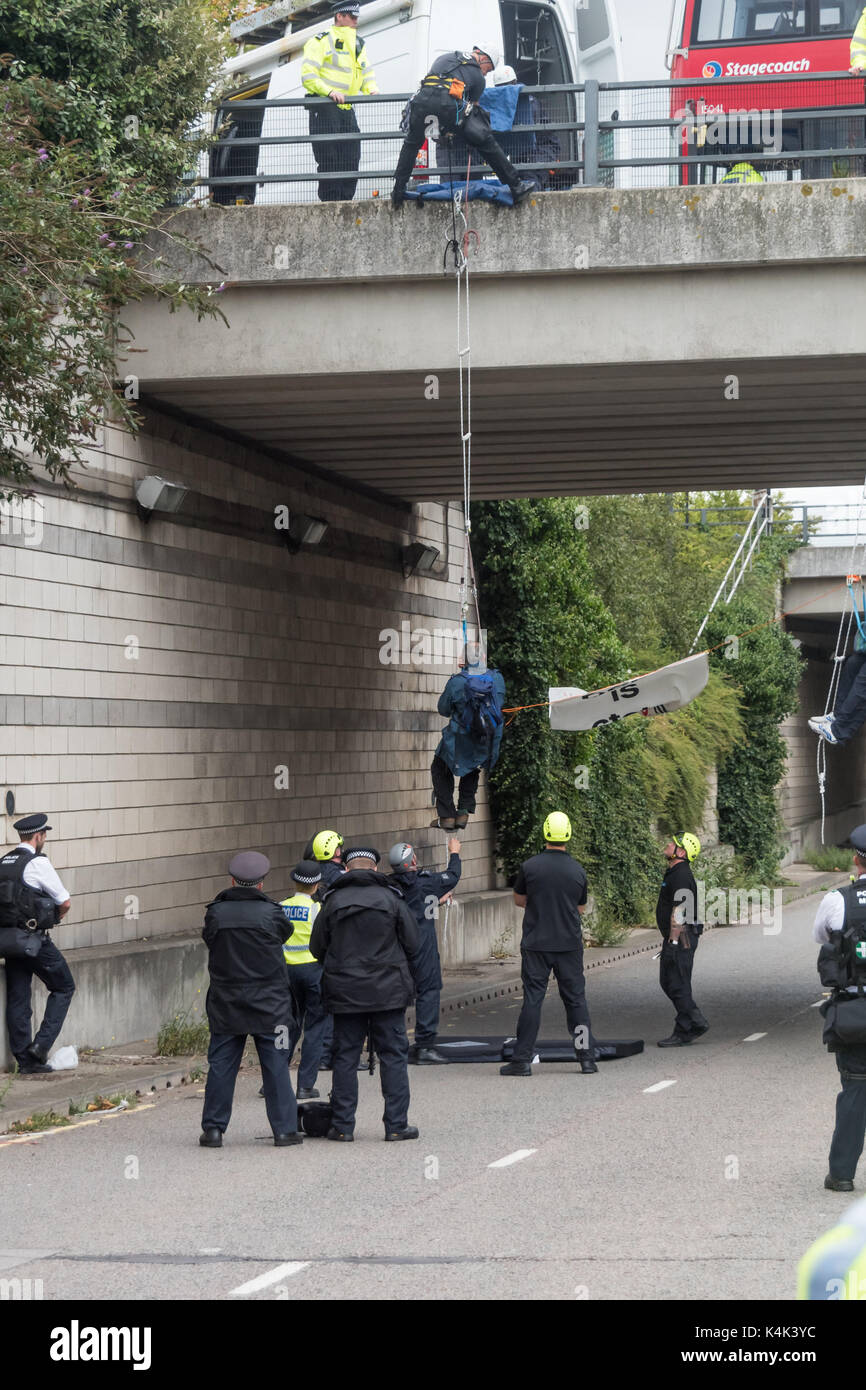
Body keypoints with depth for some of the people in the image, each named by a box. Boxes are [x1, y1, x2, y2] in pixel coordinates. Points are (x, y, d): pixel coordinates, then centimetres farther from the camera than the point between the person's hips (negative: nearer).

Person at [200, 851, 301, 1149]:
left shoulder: (216, 913, -4)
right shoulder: (270, 913, -9)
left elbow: (210, 942, 8)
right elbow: (286, 933, 8)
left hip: (225, 1005, 2)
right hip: (268, 1004, -2)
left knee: (221, 1066, 7)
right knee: (276, 1067, 4)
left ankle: (213, 1129, 7)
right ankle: (284, 1129, 4)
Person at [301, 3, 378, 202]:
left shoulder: (358, 43, 19)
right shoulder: (322, 41, -6)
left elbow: (366, 72, 23)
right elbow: (308, 75, -13)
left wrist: (371, 90, 1)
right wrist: (329, 91, -26)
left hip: (346, 108, 8)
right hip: (324, 109, -8)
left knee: (351, 159, 4)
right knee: (329, 161, -9)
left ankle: (345, 201, 9)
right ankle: (330, 204, -7)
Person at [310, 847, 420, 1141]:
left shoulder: (333, 902, -1)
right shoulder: (390, 899, -3)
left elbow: (317, 948, 4)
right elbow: (413, 944, 1)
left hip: (344, 992, 1)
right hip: (388, 992, -1)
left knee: (345, 1057, 6)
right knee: (393, 1055, 4)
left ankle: (342, 1125, 5)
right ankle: (396, 1124, 1)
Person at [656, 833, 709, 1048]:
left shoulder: (681, 876, -17)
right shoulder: (674, 873, 16)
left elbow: (678, 912, -22)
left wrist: (673, 942, -23)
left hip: (680, 937, -11)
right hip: (674, 938, 11)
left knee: (678, 985, -5)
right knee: (667, 982, 14)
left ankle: (683, 1033, 0)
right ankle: (696, 1023, 17)